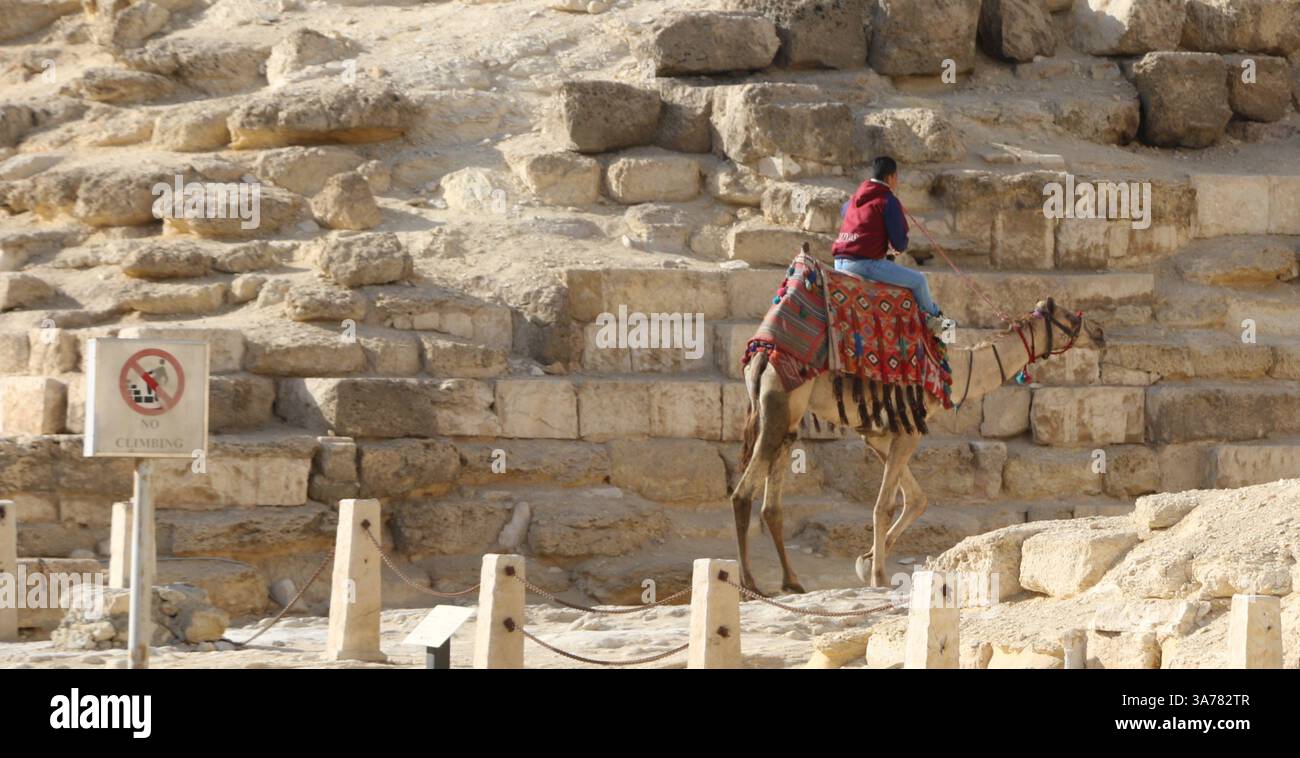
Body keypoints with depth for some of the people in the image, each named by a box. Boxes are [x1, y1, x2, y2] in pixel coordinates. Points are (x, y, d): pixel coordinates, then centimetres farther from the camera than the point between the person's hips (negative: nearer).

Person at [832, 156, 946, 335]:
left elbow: (843, 210, 45)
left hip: (840, 263, 9)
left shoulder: (856, 199, 17)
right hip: (865, 263, -9)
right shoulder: (888, 201, -6)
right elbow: (900, 244, -9)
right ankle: (932, 316, 28)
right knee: (918, 280, 6)